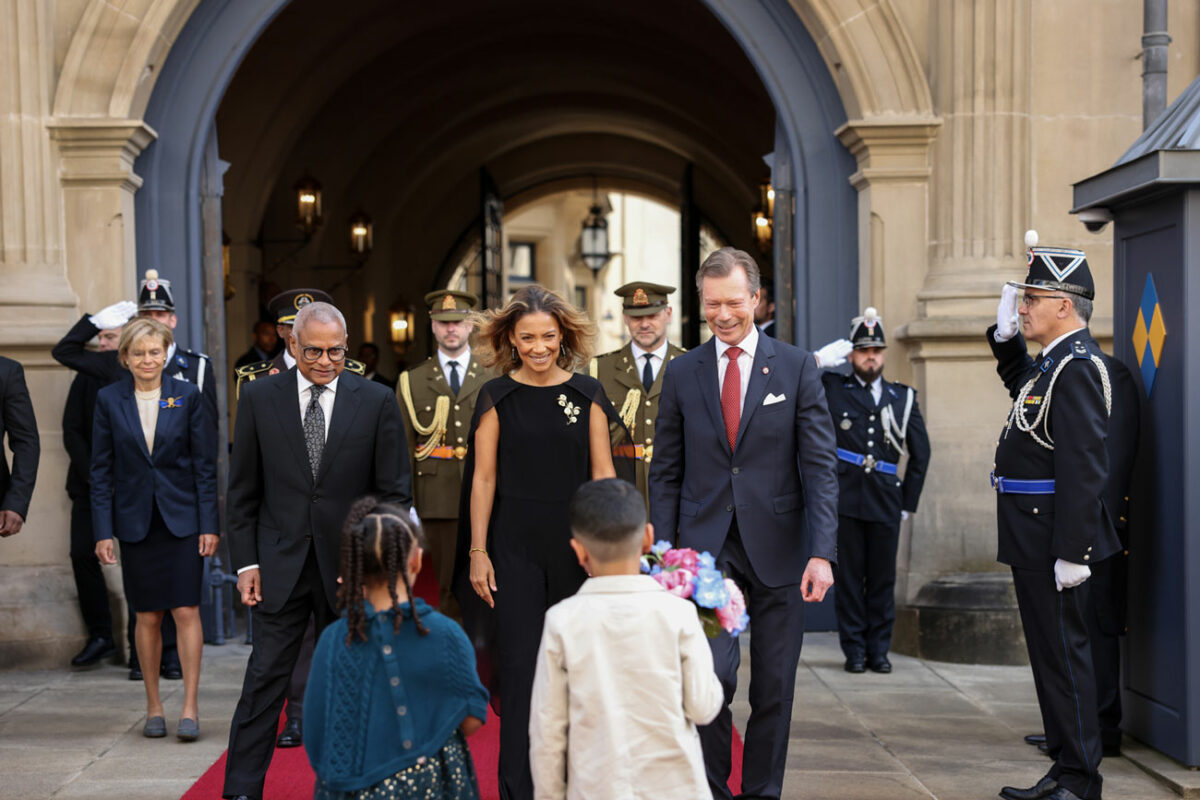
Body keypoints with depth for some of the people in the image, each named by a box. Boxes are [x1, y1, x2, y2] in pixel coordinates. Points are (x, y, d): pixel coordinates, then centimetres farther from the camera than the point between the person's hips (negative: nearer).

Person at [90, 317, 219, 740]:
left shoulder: (188, 395, -1)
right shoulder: (109, 399, 1)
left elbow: (205, 464, 0)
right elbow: (101, 470, 3)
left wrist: (209, 524, -5)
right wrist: (103, 530, -2)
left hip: (181, 519, -1)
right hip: (135, 522, 1)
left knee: (186, 610, -5)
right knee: (147, 616, 7)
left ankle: (190, 707, 0)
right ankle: (153, 706, 18)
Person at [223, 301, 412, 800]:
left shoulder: (377, 401, -1)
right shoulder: (259, 397, 1)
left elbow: (394, 492, 1)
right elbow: (242, 490, 5)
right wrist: (245, 561, -1)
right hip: (281, 565, 0)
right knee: (265, 679, -2)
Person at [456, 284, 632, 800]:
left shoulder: (587, 393, 3)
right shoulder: (497, 396, 1)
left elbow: (603, 473, 3)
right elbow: (483, 478, 1)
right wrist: (477, 552, -2)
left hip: (575, 543, 1)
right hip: (515, 545, -1)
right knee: (521, 662, -2)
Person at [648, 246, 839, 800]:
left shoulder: (797, 367, 1)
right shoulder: (682, 373, 6)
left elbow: (820, 467, -2)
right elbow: (666, 472, 9)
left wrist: (822, 552, -12)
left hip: (777, 547, 0)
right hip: (706, 547, 0)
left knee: (774, 686, 7)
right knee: (711, 676, -10)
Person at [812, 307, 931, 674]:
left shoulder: (903, 398, 11)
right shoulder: (832, 389, 6)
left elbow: (920, 453, 15)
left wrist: (908, 502, 11)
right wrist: (818, 360, -9)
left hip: (886, 504, 2)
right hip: (845, 501, -2)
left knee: (883, 578, 6)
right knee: (849, 576, 2)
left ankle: (878, 649, 16)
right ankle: (854, 650, 11)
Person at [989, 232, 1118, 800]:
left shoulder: (1078, 366, -18)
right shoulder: (1056, 361, 13)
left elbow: (1084, 468, -24)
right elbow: (1023, 388, 37)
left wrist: (1072, 552, -25)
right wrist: (1005, 335, 21)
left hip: (1054, 540, -10)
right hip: (1033, 540, 10)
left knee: (1063, 653, -3)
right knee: (1051, 652, 15)